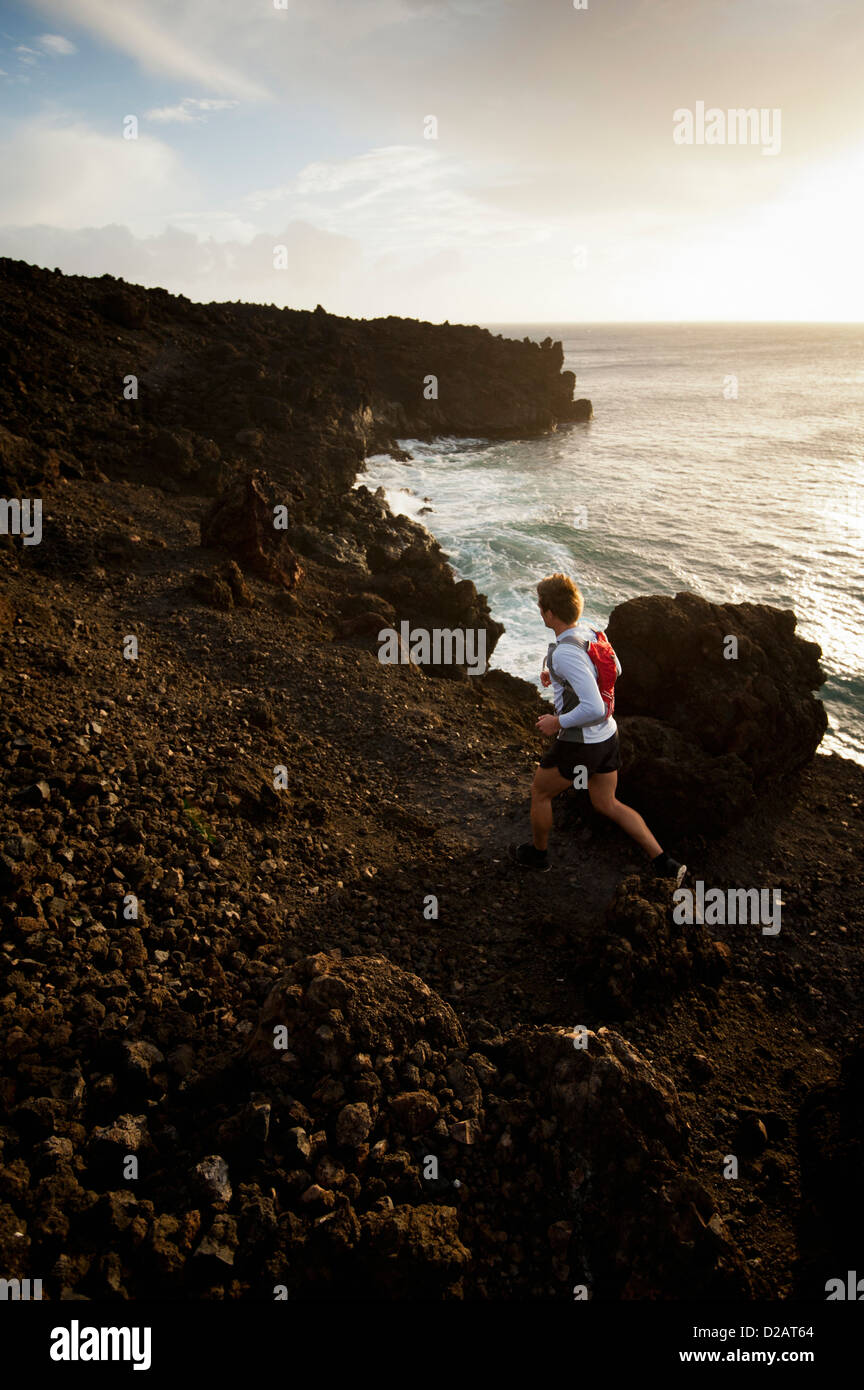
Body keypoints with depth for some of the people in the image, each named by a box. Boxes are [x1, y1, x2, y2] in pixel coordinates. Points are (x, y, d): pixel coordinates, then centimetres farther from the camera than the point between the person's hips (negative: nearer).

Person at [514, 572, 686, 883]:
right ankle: (664, 863, 19)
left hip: (578, 745, -8)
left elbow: (594, 708, -35)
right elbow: (615, 669, 18)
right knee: (607, 804, 23)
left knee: (539, 792, 19)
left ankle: (537, 852, 41)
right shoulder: (590, 633, -2)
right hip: (607, 736, 8)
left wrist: (556, 723, -18)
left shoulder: (565, 653, -30)